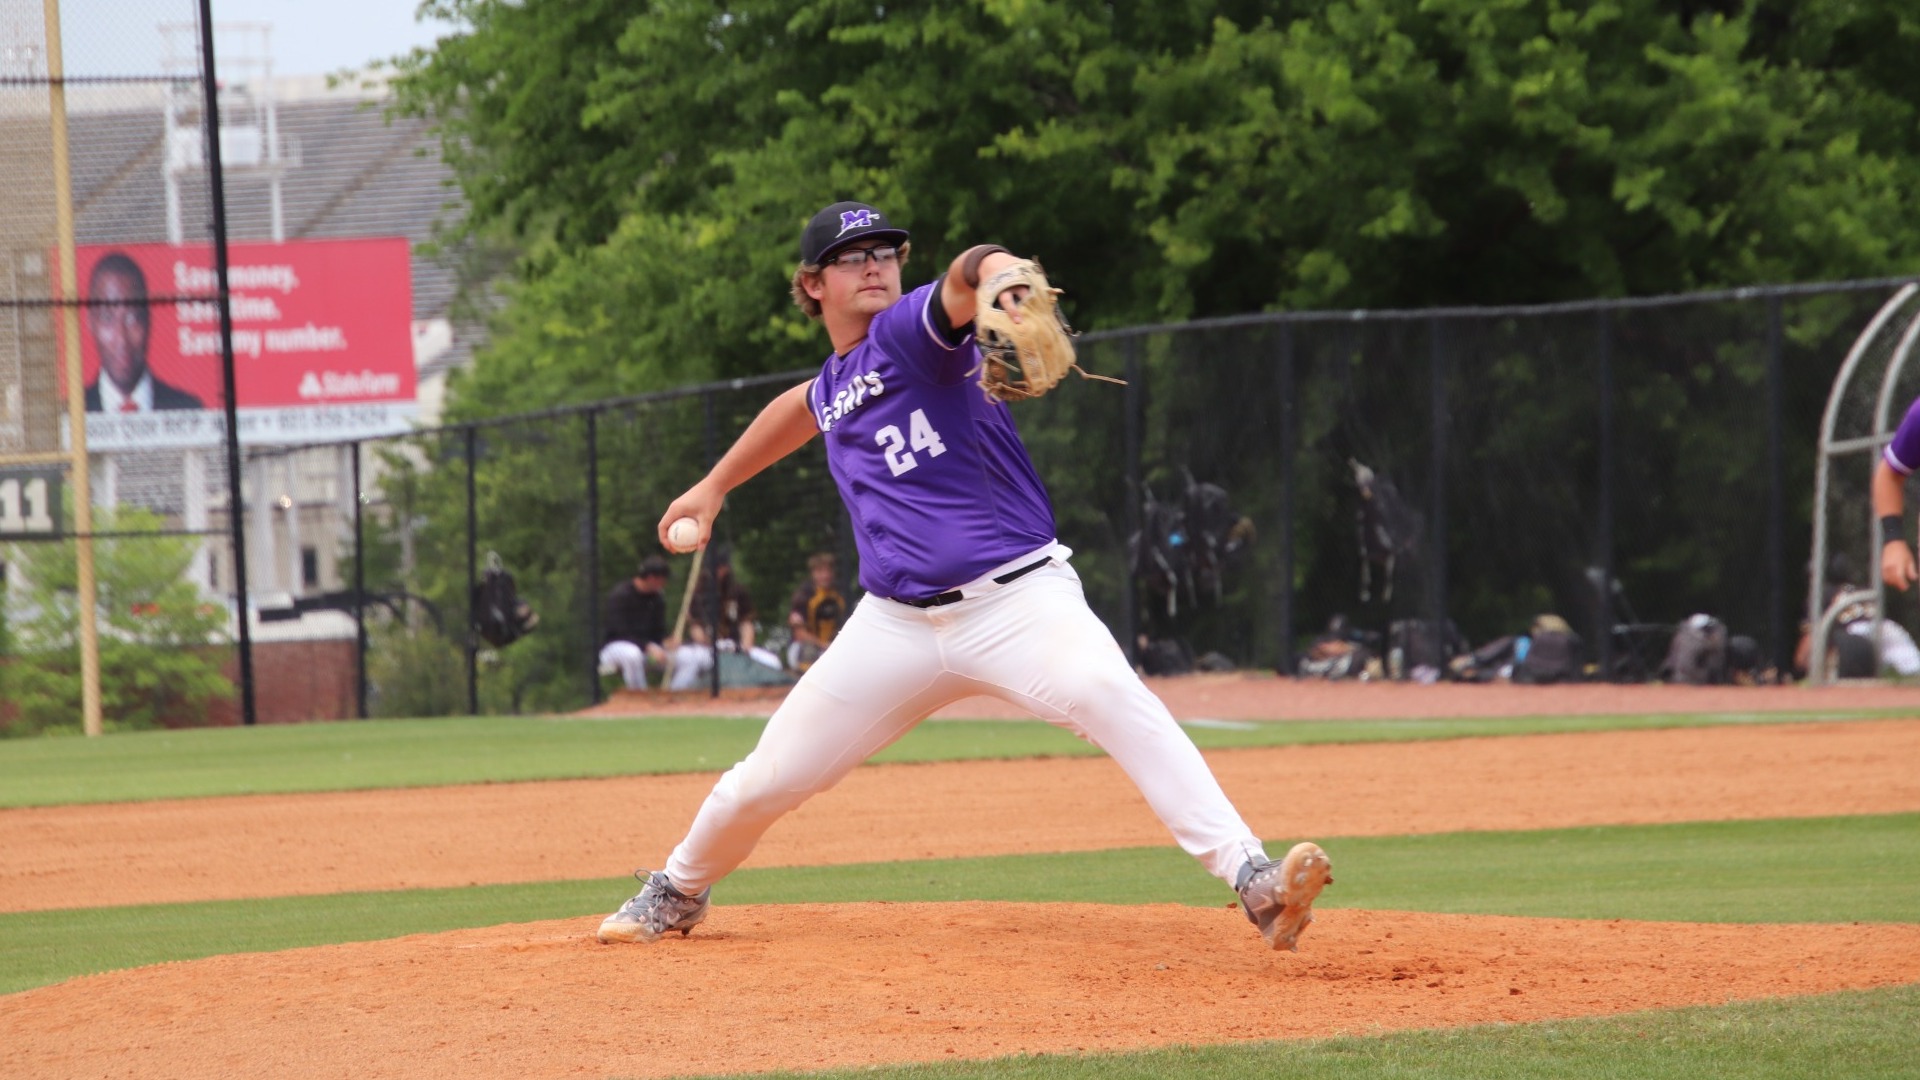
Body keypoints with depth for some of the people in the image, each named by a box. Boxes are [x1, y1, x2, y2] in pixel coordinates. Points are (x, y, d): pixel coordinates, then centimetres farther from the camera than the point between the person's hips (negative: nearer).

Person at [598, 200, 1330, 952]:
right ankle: (677, 893, 39)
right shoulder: (833, 385, 15)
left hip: (1017, 599, -6)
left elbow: (967, 274, -29)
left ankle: (1252, 881, -42)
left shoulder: (911, 332, -5)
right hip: (897, 626, 6)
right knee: (768, 779, 8)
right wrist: (716, 485, 50)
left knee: (1109, 696, -33)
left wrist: (1001, 277, -53)